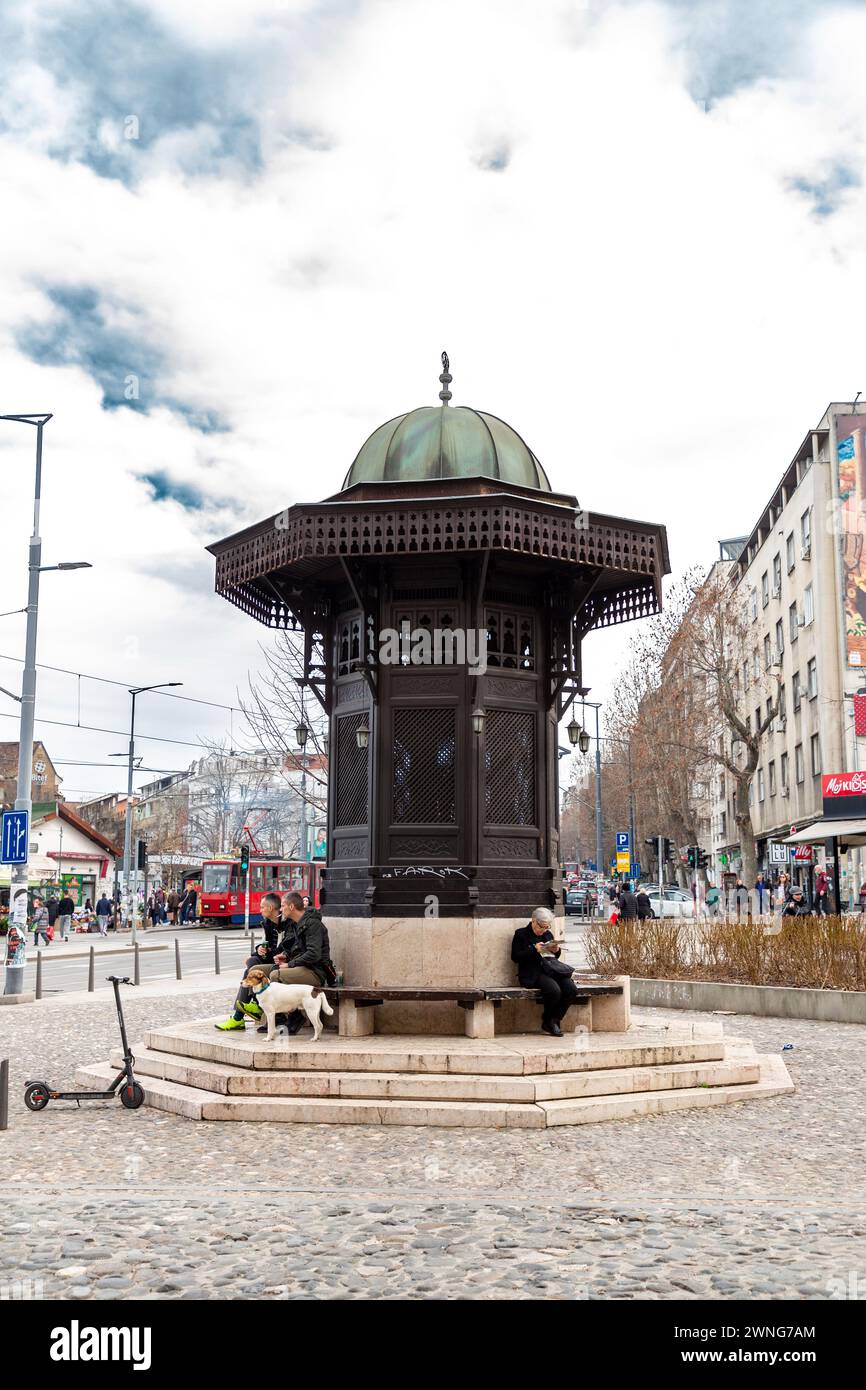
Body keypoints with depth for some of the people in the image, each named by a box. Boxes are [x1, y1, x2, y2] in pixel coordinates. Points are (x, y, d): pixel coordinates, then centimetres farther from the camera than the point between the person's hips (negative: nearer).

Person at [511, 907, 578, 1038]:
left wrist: (557, 951, 4)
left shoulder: (548, 934, 22)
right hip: (533, 974, -6)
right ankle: (547, 1022, -6)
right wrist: (534, 949, -14)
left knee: (572, 989, -20)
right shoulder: (521, 934, 4)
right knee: (554, 990, -32)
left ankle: (554, 1021, -4)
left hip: (551, 970, 6)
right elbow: (515, 957, -5)